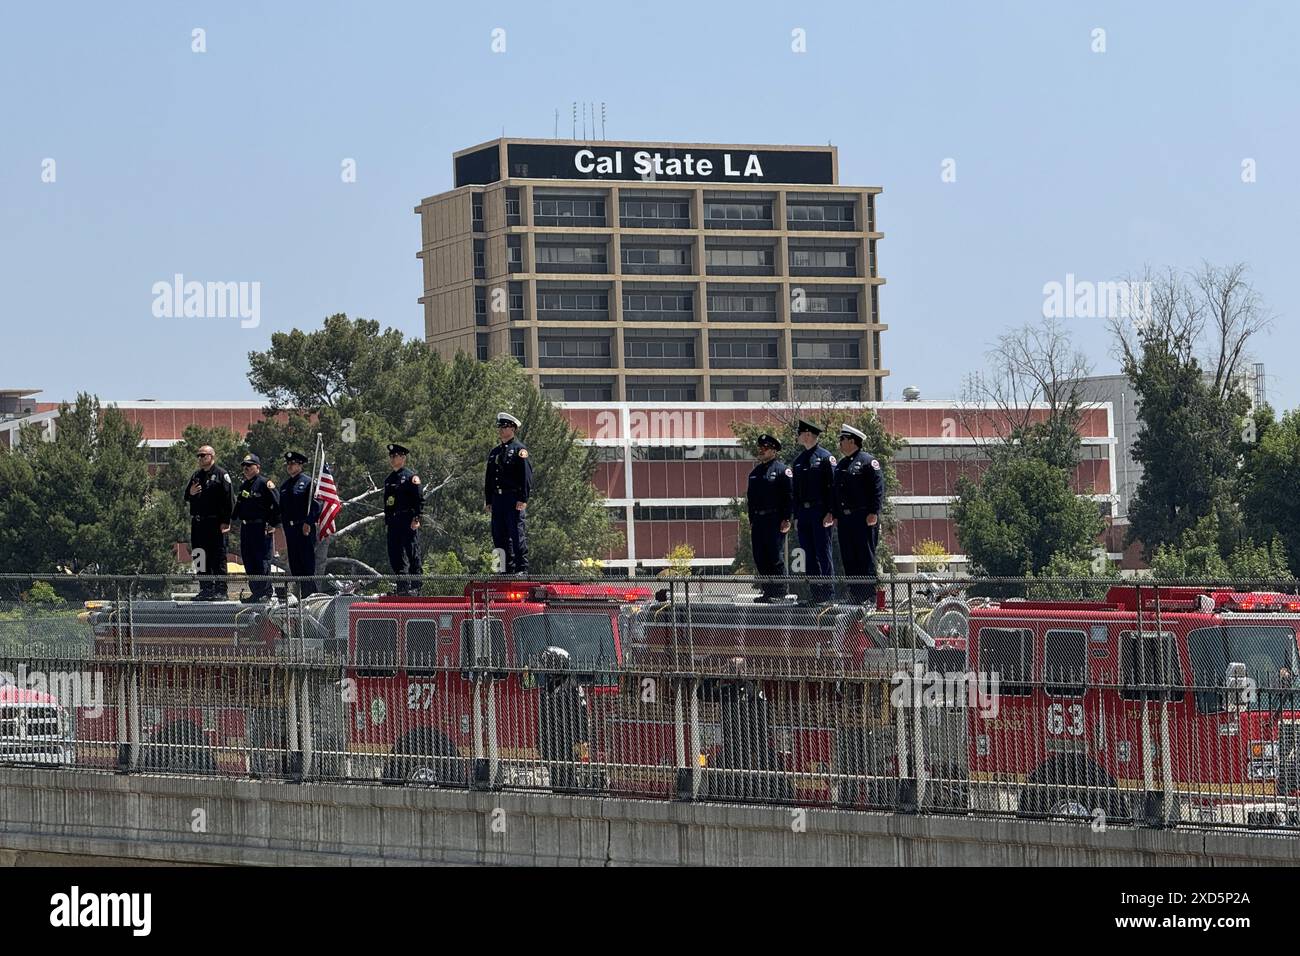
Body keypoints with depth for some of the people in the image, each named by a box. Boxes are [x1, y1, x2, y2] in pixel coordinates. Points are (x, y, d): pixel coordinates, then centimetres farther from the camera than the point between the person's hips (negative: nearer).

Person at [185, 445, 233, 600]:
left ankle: (220, 590, -4)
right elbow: (186, 497, 25)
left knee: (218, 557, -5)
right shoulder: (196, 475, 19)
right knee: (201, 557, 7)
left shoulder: (221, 474, -2)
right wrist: (190, 493, 0)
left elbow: (227, 499, -8)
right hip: (198, 522, 7)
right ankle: (205, 589, 13)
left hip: (215, 523, -7)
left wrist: (225, 522, -15)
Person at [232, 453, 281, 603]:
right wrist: (239, 520, 16)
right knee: (249, 561, 9)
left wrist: (273, 524, -13)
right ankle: (255, 592, 15)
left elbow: (277, 504, -12)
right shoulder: (243, 485, 17)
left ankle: (266, 593, -5)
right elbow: (239, 505, 27)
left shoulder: (265, 483, -8)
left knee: (262, 561, -7)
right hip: (245, 528, 8)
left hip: (261, 528, -8)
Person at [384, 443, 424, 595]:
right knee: (395, 555, 5)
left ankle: (415, 587, -3)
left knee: (412, 555, -6)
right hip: (393, 523, 7)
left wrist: (416, 519, -15)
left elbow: (420, 499, -8)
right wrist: (386, 521, 18)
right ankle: (402, 587, 10)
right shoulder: (389, 479, 18)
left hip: (409, 522, -7)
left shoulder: (411, 477, -3)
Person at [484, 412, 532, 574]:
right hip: (498, 499, 8)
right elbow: (488, 478, 22)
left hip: (514, 499, -8)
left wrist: (523, 499, -17)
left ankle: (522, 569, -7)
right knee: (499, 536, 6)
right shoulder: (495, 452, 19)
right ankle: (507, 569, 12)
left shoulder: (519, 449, -3)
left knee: (517, 534, -9)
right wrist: (489, 501, 16)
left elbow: (526, 476, -10)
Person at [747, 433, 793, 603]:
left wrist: (786, 519, -15)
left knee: (776, 557, -7)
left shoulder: (781, 470, -4)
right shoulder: (755, 472, 18)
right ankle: (767, 591, 11)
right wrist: (751, 521, 16)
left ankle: (779, 593, -4)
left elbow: (789, 496, -9)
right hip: (758, 521, 7)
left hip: (775, 521, -7)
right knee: (760, 558, 6)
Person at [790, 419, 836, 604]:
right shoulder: (798, 460, 15)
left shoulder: (825, 457, -4)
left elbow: (833, 486, -8)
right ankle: (815, 593, 9)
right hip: (803, 511, 6)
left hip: (820, 512, -6)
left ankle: (828, 594, -3)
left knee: (823, 553, -6)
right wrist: (796, 515, 13)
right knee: (809, 554, 5)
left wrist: (830, 513, -14)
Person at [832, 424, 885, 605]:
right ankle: (855, 595, 10)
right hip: (845, 518, 8)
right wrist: (836, 515, 16)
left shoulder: (868, 461, -4)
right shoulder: (841, 464, 19)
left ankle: (869, 597, -5)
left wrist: (874, 513, -17)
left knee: (866, 558, -6)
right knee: (849, 559, 6)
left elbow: (878, 488, -11)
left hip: (864, 518, -8)